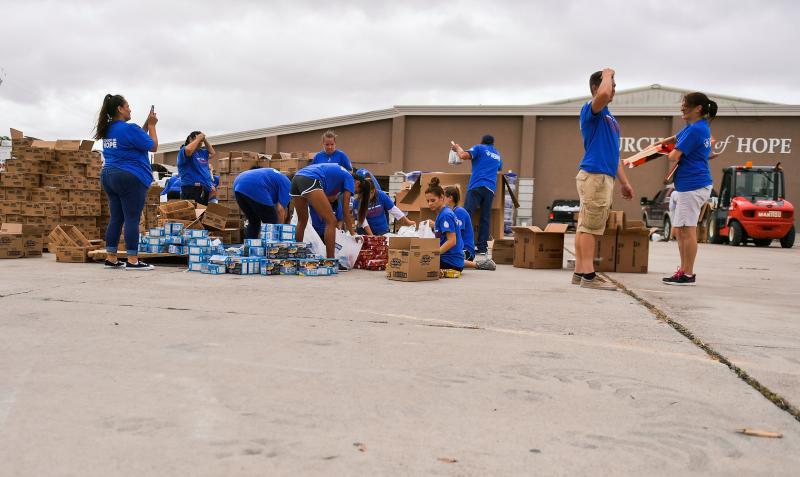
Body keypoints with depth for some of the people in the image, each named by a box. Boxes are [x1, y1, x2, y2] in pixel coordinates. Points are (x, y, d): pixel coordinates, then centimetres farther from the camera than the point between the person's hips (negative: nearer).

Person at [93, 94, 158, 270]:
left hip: (108, 176, 9)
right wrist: (152, 125, 4)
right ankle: (133, 261, -5)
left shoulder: (107, 130, 13)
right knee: (132, 219, -5)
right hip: (130, 178, -8)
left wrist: (146, 124, 19)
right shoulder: (129, 128, -13)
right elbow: (153, 146, -5)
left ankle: (111, 259, 12)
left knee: (116, 218, 11)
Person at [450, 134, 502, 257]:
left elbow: (464, 156, -6)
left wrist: (458, 148, 13)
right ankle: (483, 247, 1)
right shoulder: (498, 155, 27)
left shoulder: (479, 148, 9)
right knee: (485, 218, 4)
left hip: (477, 186, -5)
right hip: (491, 189, 5)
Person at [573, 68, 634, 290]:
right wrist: (607, 74, -8)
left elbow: (614, 154, 26)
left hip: (604, 176, 9)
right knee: (590, 227, -10)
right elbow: (603, 94, -29)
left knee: (585, 226, 8)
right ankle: (588, 275, -11)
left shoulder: (609, 117, 24)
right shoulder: (591, 110, -5)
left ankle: (580, 272, 10)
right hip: (594, 175, -9)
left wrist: (624, 182, 23)